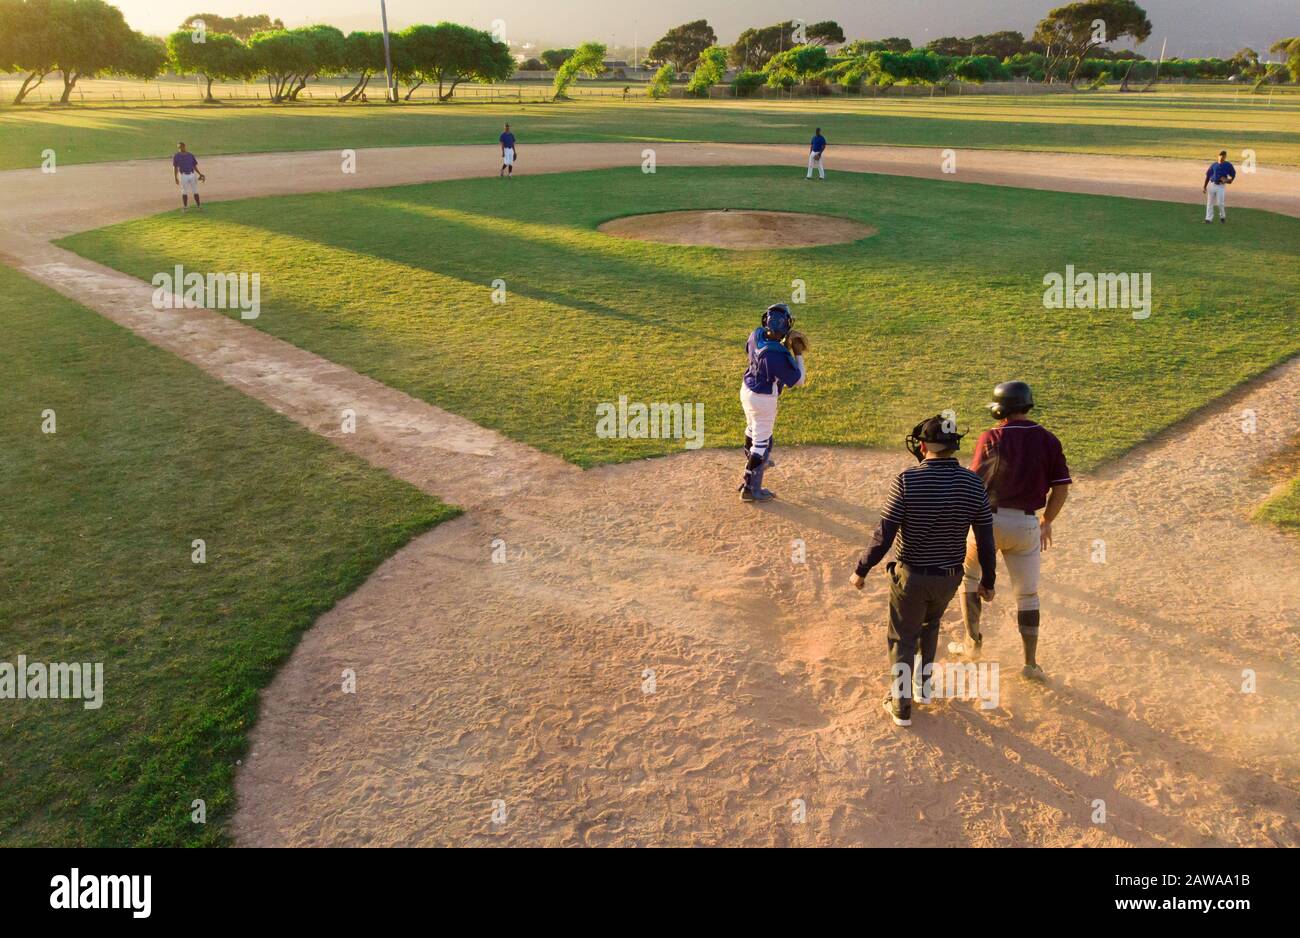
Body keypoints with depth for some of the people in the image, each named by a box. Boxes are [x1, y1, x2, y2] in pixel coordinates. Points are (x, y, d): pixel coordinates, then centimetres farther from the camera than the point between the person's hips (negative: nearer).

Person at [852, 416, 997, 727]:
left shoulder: (907, 481, -20)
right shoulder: (973, 484, -9)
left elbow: (884, 535, -18)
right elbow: (986, 539, -2)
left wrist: (861, 570, -5)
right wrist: (988, 580, 11)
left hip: (911, 576, -3)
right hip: (950, 578, 4)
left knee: (903, 639, 16)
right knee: (930, 625, 31)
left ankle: (901, 706, 24)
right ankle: (924, 686, 40)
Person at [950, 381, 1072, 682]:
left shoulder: (991, 438, -11)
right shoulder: (1048, 440, 0)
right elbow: (1061, 488, 1)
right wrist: (1047, 522, 14)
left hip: (987, 520, -3)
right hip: (1027, 525, 3)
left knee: (967, 574, 23)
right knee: (1027, 594, 16)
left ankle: (972, 643, 23)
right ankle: (1031, 663, 18)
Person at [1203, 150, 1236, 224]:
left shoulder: (1228, 165, 0)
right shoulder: (1214, 165, 5)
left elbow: (1233, 174, 10)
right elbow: (1208, 176, 9)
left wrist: (1228, 180, -8)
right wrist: (1204, 186, 6)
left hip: (1221, 186, -3)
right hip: (1211, 185, 3)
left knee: (1220, 203, -9)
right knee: (1210, 203, 4)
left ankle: (1222, 217, 13)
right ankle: (1208, 219, 9)